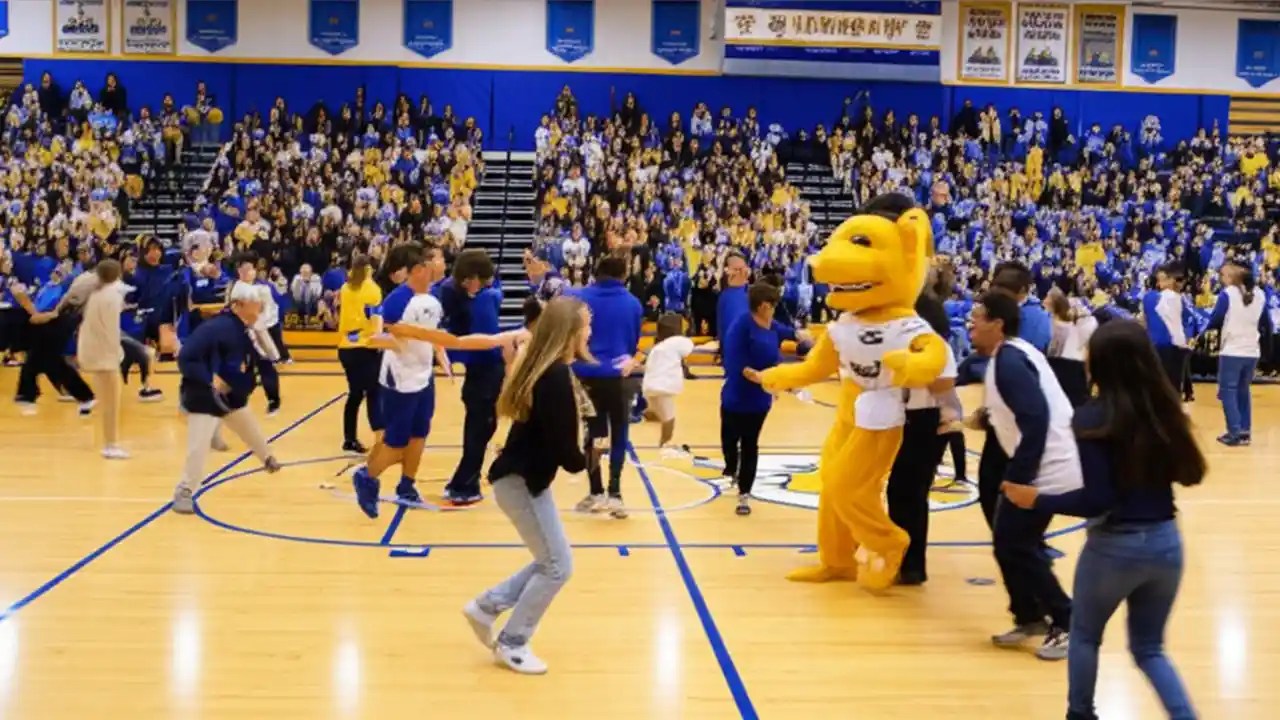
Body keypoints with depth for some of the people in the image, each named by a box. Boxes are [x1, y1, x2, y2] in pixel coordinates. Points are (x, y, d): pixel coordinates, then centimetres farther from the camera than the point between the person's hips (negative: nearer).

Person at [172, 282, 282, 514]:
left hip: (232, 395, 9)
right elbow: (185, 359, -28)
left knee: (251, 430, 28)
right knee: (198, 446, -15)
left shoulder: (244, 330, 1)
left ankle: (267, 458, 56)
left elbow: (256, 360, 12)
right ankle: (184, 492, -1)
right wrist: (209, 379, -34)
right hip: (204, 397, -9)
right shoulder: (215, 328, -26)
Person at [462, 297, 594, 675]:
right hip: (521, 481, -10)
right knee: (558, 566, 0)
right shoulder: (557, 377, -24)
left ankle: (486, 607, 25)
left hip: (524, 476, 10)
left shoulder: (545, 368, 7)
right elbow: (566, 451, -23)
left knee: (549, 562, 17)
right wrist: (584, 457, -2)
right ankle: (512, 644, 12)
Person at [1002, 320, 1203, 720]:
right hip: (1166, 542, 4)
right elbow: (1188, 473, 8)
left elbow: (1096, 500, -20)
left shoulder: (1092, 419, -15)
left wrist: (1036, 500, -9)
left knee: (1084, 635, 23)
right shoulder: (1165, 409, 0)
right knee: (1149, 648, 21)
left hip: (1115, 546, -4)